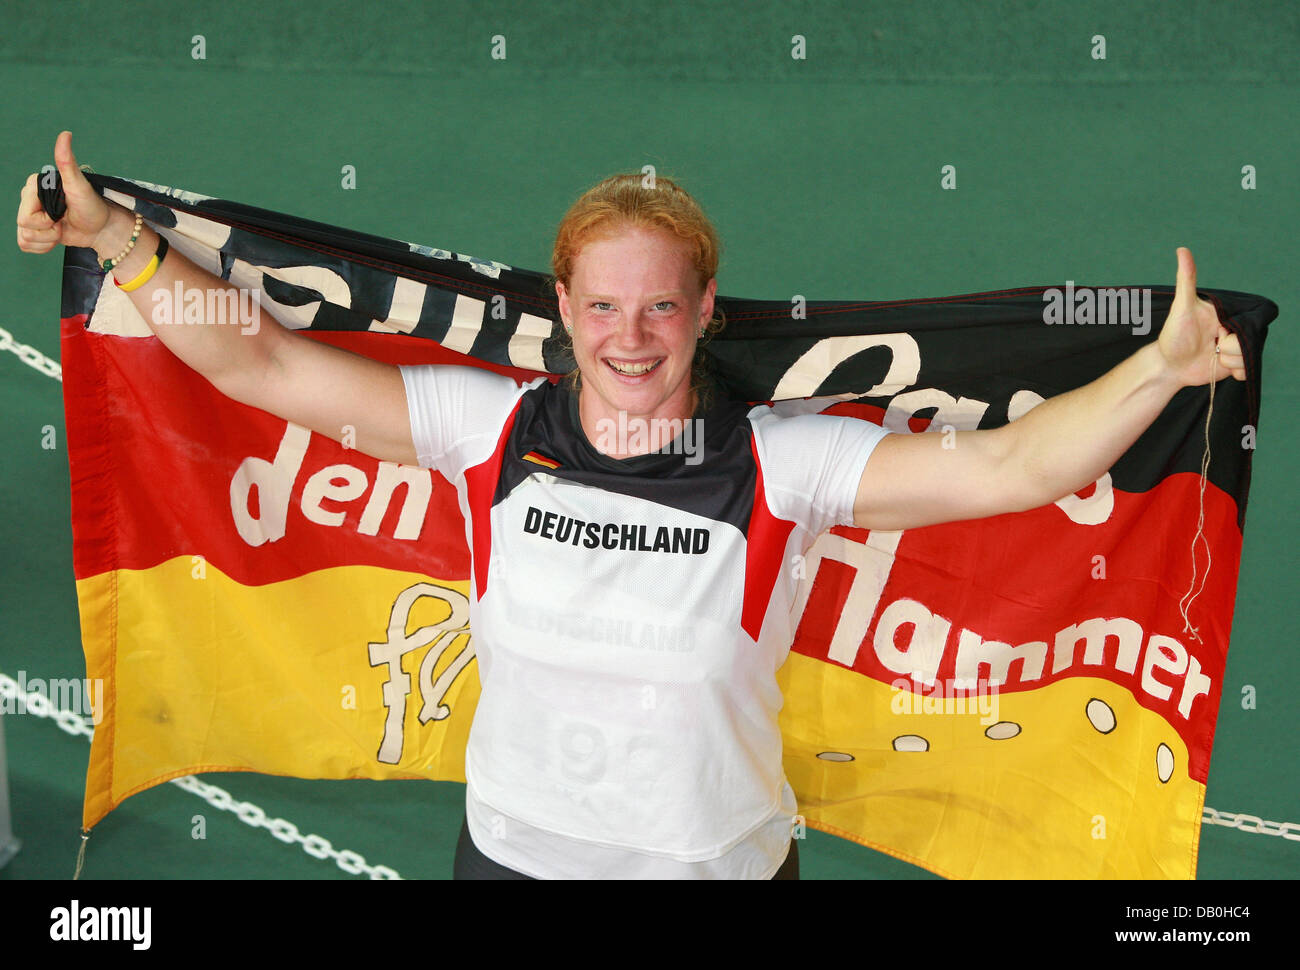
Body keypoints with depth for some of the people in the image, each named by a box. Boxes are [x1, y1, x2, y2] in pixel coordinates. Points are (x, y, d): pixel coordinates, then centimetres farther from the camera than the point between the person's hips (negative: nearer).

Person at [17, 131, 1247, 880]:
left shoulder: (779, 463, -14)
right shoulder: (490, 429, -8)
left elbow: (1011, 466, -19)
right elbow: (261, 365, -6)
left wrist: (1160, 366, -33)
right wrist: (117, 238, -12)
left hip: (720, 856, -1)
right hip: (511, 847, 2)